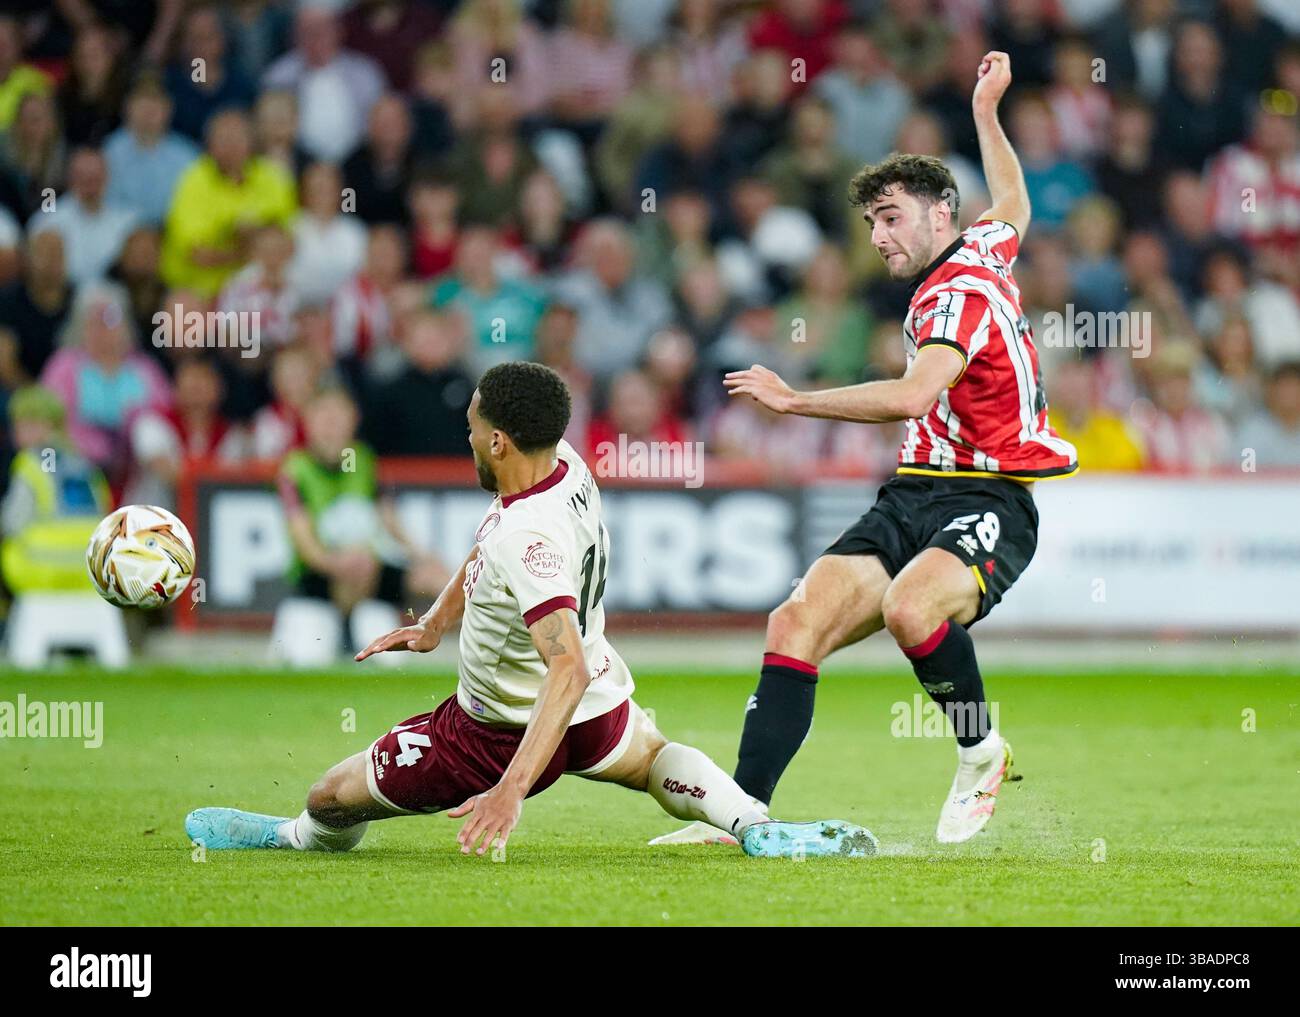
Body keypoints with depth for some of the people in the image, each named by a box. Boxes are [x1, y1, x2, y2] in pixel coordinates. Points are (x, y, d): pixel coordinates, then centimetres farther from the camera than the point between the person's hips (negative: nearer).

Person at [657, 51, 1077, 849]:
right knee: (796, 624, -11)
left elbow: (912, 395, -30)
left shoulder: (963, 290, -13)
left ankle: (982, 751, -13)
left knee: (910, 607, -39)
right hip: (913, 497, 9)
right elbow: (1014, 206, 40)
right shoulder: (983, 247, 15)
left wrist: (796, 401, -27)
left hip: (987, 504, -9)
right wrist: (986, 112, 50)